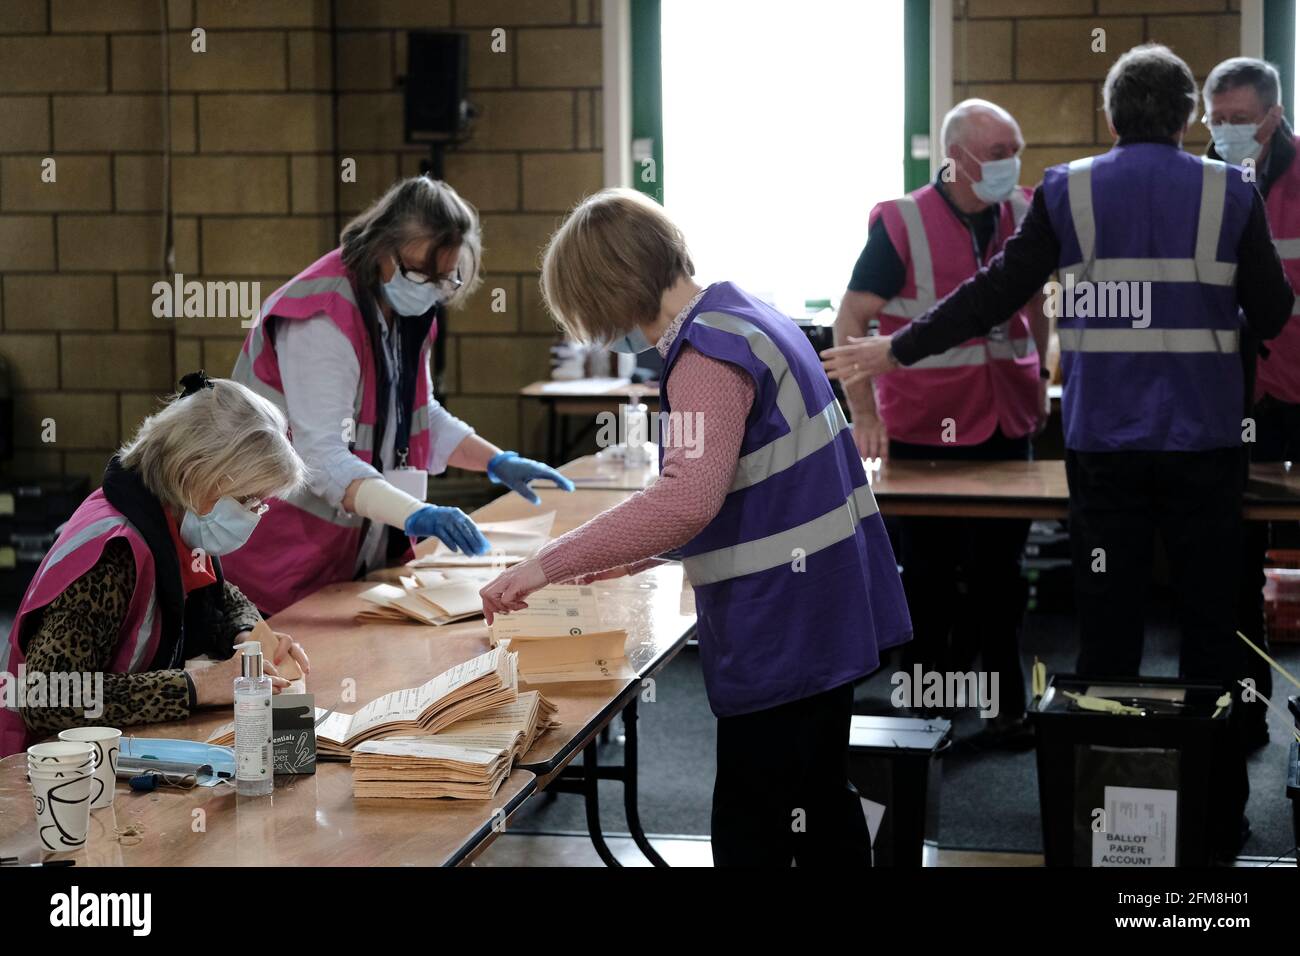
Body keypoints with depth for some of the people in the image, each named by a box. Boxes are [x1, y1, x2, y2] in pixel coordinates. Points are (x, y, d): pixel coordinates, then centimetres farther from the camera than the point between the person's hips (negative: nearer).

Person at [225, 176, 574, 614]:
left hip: (353, 545, 8)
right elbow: (323, 458, -30)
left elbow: (421, 417, 18)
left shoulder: (404, 313, 5)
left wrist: (498, 462, 2)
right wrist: (416, 513, -42)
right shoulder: (322, 318, -22)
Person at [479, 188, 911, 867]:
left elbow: (687, 500, -31)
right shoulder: (747, 317, 12)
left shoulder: (709, 350, -18)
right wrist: (639, 552, 18)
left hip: (782, 630, -10)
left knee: (751, 835, -3)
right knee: (820, 811, 20)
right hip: (823, 611, 10)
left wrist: (549, 565, -26)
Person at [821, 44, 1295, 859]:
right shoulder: (1232, 193, -3)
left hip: (1106, 446, 1)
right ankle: (1217, 815, 16)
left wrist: (898, 349, 7)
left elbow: (995, 295, -2)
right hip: (1206, 444, 0)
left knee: (1108, 630, 10)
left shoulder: (1066, 193, -2)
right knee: (1212, 625, 10)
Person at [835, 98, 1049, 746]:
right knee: (929, 575, 7)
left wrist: (1037, 378, 15)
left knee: (999, 574, 8)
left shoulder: (1023, 216, 4)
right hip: (925, 430, -4)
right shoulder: (903, 224, -10)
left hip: (1005, 425, 4)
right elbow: (850, 320, -10)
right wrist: (864, 412, -19)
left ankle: (1005, 706, 17)